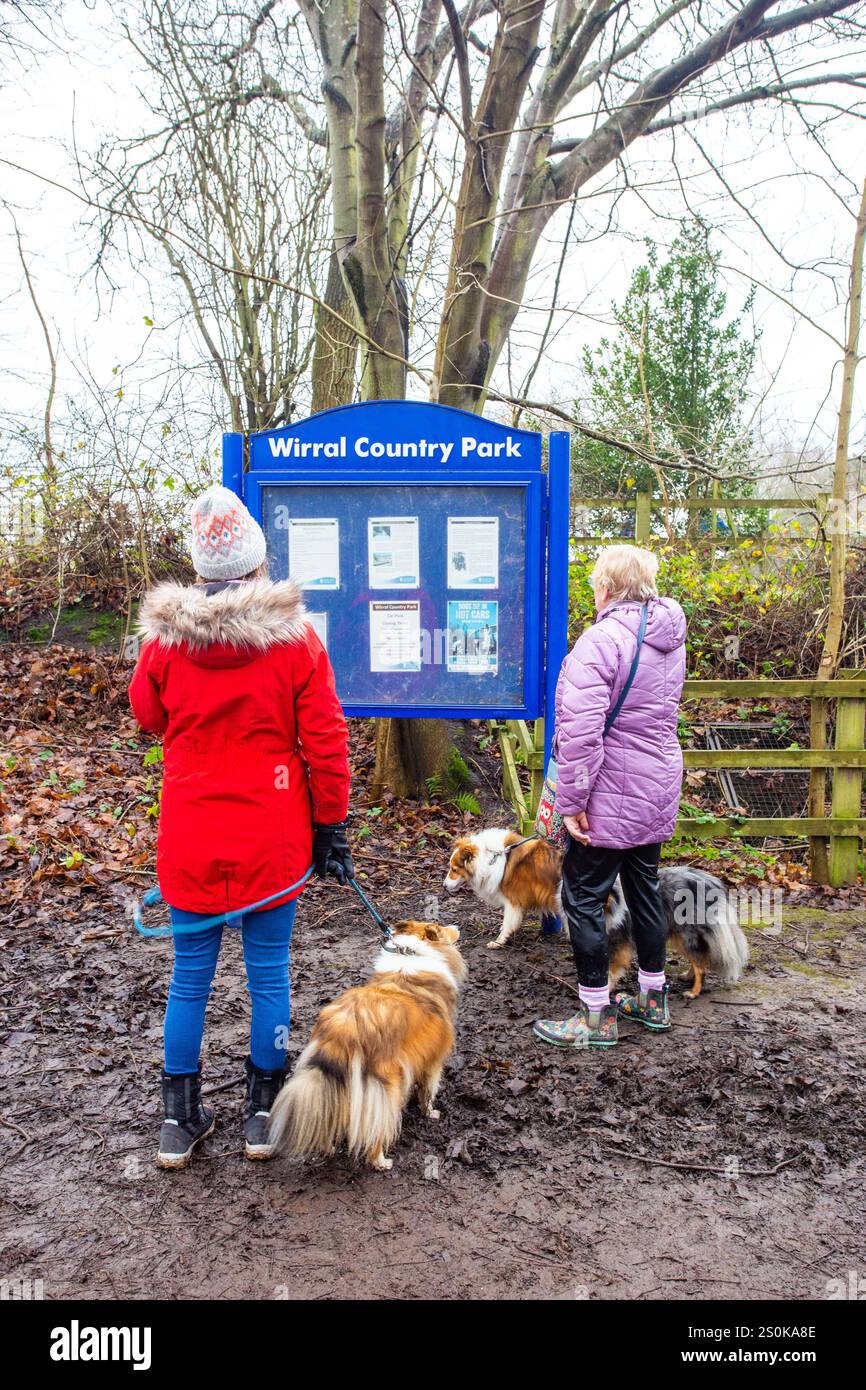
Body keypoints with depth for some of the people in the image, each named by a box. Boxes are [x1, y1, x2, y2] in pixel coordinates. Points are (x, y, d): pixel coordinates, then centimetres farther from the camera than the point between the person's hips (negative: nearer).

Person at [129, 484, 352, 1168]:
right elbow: (325, 741, -7)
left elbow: (148, 716, 12)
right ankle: (264, 1115, 26)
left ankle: (180, 1120, 26)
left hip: (190, 838, 1)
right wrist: (331, 829, 3)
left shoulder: (164, 635, -6)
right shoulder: (294, 637, -10)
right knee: (269, 975, 12)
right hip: (273, 838, -1)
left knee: (189, 976, 14)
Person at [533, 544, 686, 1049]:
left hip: (611, 795, -9)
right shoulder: (672, 637, 8)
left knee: (584, 898, 3)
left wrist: (572, 801, -19)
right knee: (645, 888, 20)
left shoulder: (603, 638, -20)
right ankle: (653, 999, 33)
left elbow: (582, 729, -26)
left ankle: (596, 1017, 12)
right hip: (659, 786, 9)